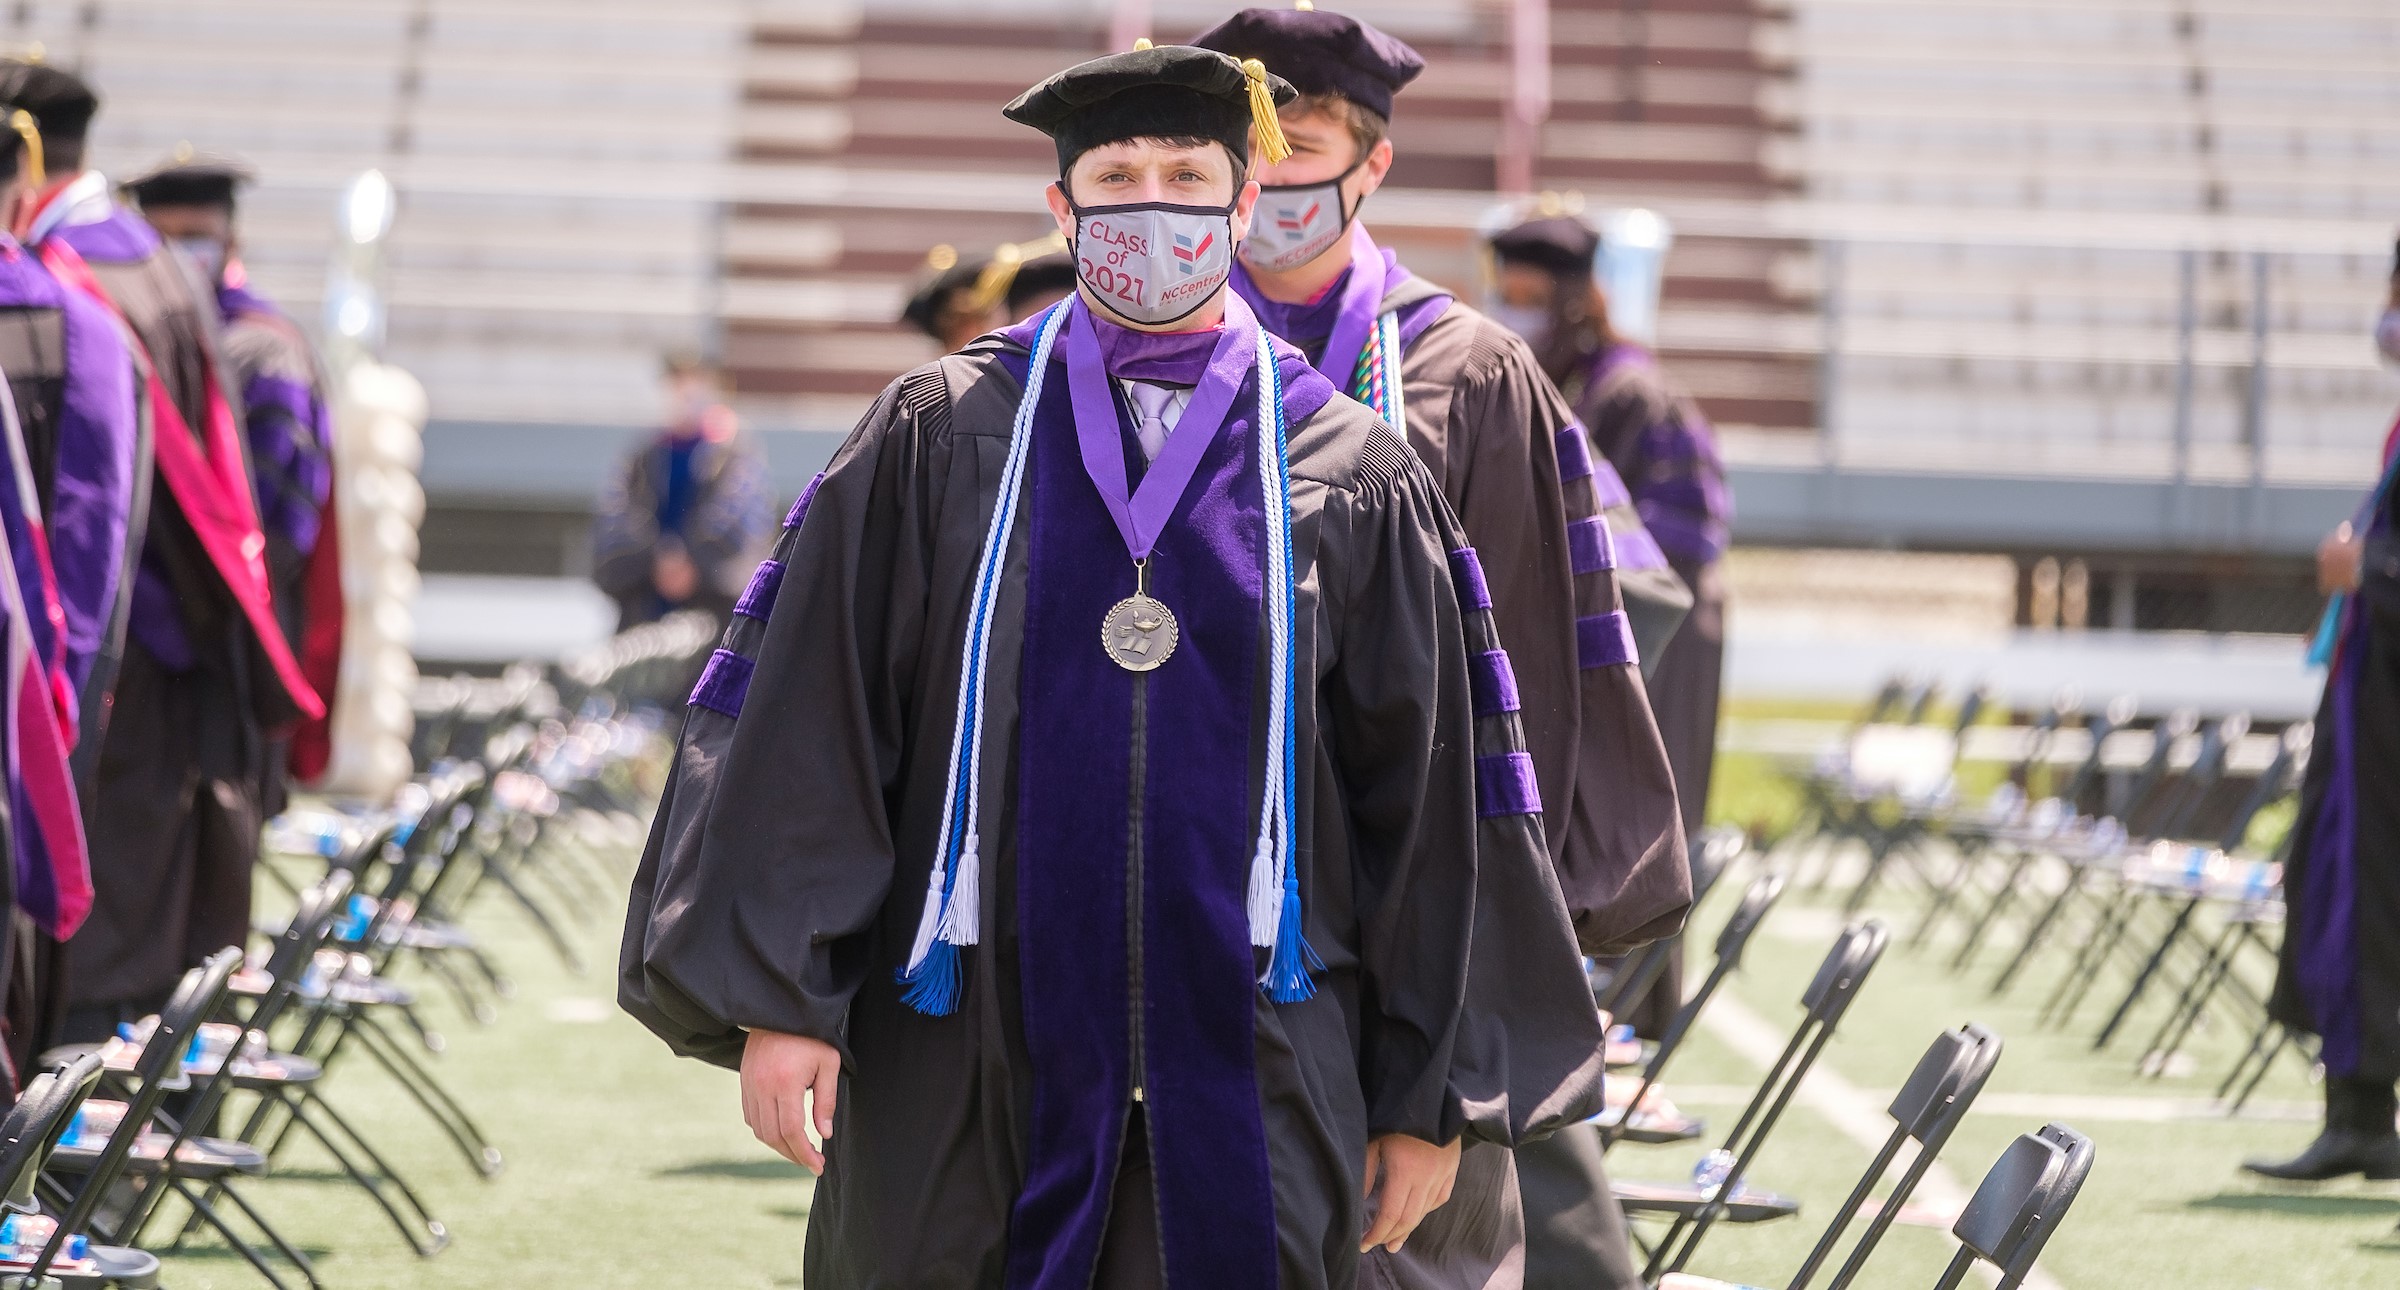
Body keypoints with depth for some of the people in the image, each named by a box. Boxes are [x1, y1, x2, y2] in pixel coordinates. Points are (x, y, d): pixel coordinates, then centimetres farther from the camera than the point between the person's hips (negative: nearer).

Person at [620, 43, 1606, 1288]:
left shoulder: (1353, 477, 5)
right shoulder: (939, 437, 5)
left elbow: (1426, 804, 7)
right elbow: (810, 719, 1)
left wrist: (1427, 1097, 6)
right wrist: (782, 995, -8)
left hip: (1247, 1080, 0)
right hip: (963, 1079, 0)